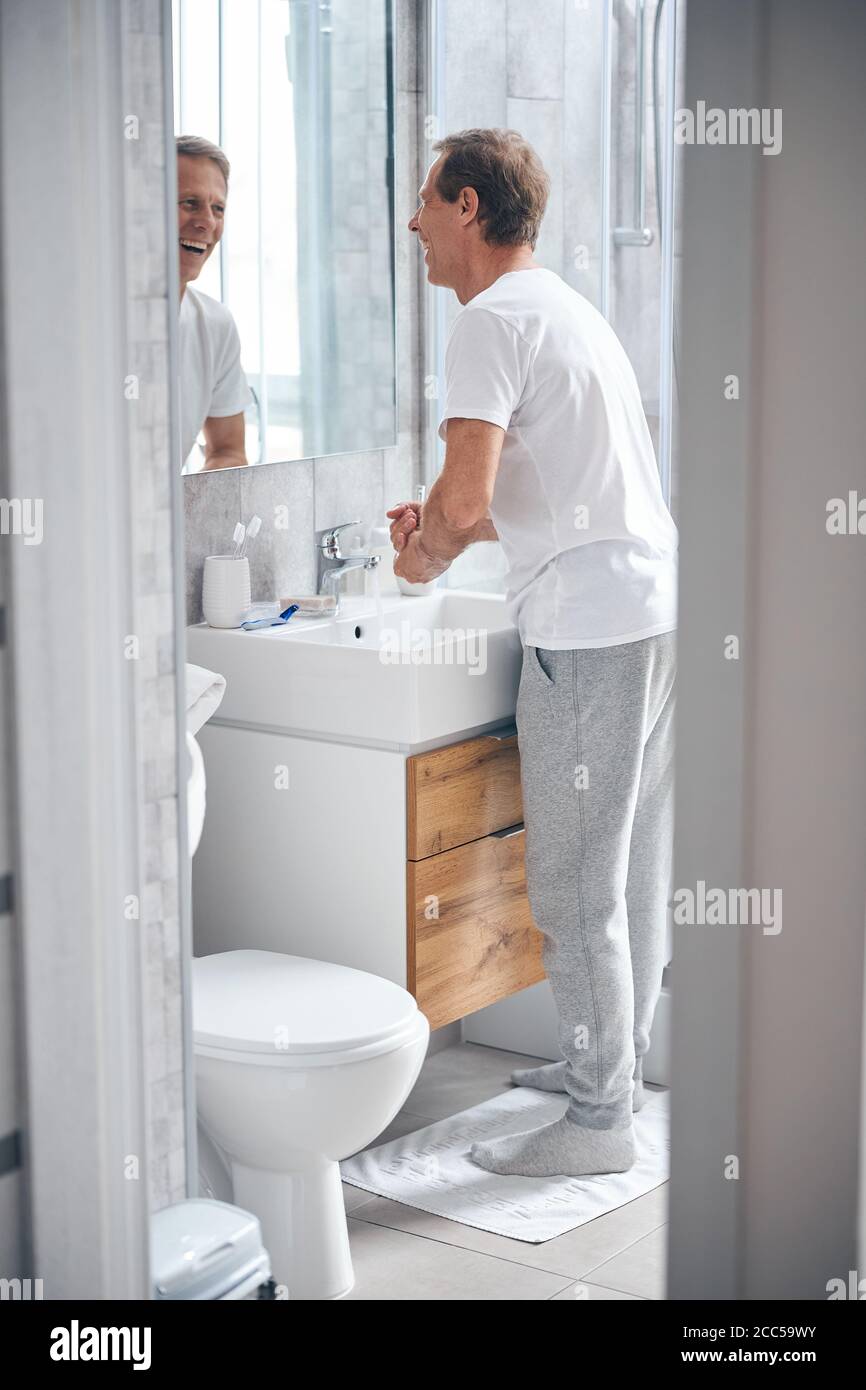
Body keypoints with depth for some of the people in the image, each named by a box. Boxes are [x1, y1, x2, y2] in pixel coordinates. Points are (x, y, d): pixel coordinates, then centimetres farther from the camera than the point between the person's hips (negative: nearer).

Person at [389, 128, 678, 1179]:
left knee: (577, 885, -3)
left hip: (588, 629, -10)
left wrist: (428, 552, -1)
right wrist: (448, 528, 20)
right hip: (653, 605, 10)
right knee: (631, 862, 17)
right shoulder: (567, 309, 21)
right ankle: (615, 1060, 30)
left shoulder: (492, 319, -11)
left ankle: (598, 1121, 4)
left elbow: (465, 494, -21)